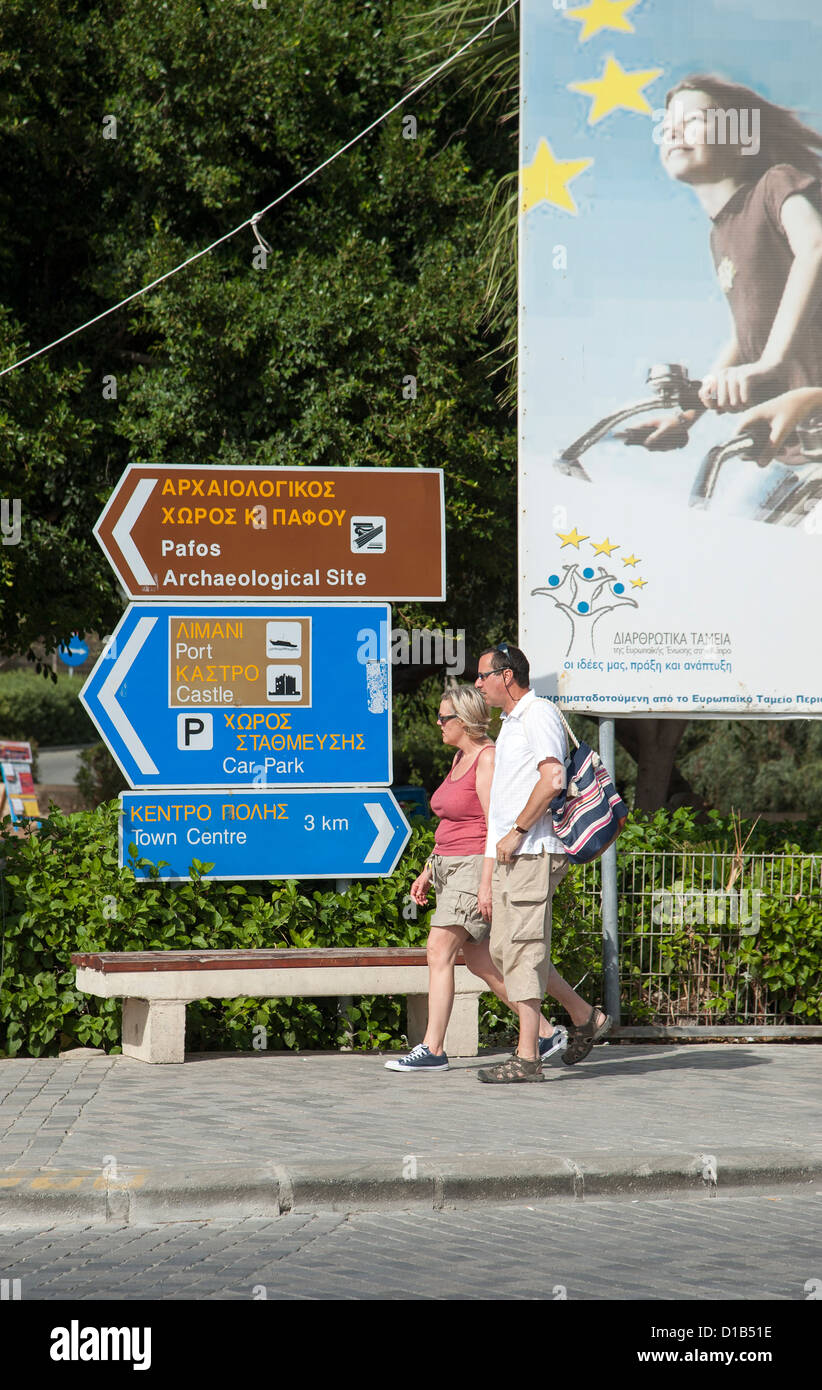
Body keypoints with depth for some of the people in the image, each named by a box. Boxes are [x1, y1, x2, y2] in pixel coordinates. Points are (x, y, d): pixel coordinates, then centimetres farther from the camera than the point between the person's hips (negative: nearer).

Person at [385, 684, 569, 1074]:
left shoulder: (488, 758, -13)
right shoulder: (460, 757, 16)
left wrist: (487, 882, -23)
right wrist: (428, 871, 19)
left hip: (476, 866, -10)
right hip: (450, 867, 10)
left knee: (438, 951, -13)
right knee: (479, 962, 9)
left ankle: (432, 1049, -12)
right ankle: (547, 1033, 17)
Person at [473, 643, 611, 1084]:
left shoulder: (539, 714, -9)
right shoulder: (511, 722, 22)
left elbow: (552, 779, -22)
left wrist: (516, 833, -19)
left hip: (532, 852, -10)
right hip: (510, 854, 10)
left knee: (523, 951, -10)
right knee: (504, 950, 10)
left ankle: (527, 1057, -9)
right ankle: (586, 1017, 20)